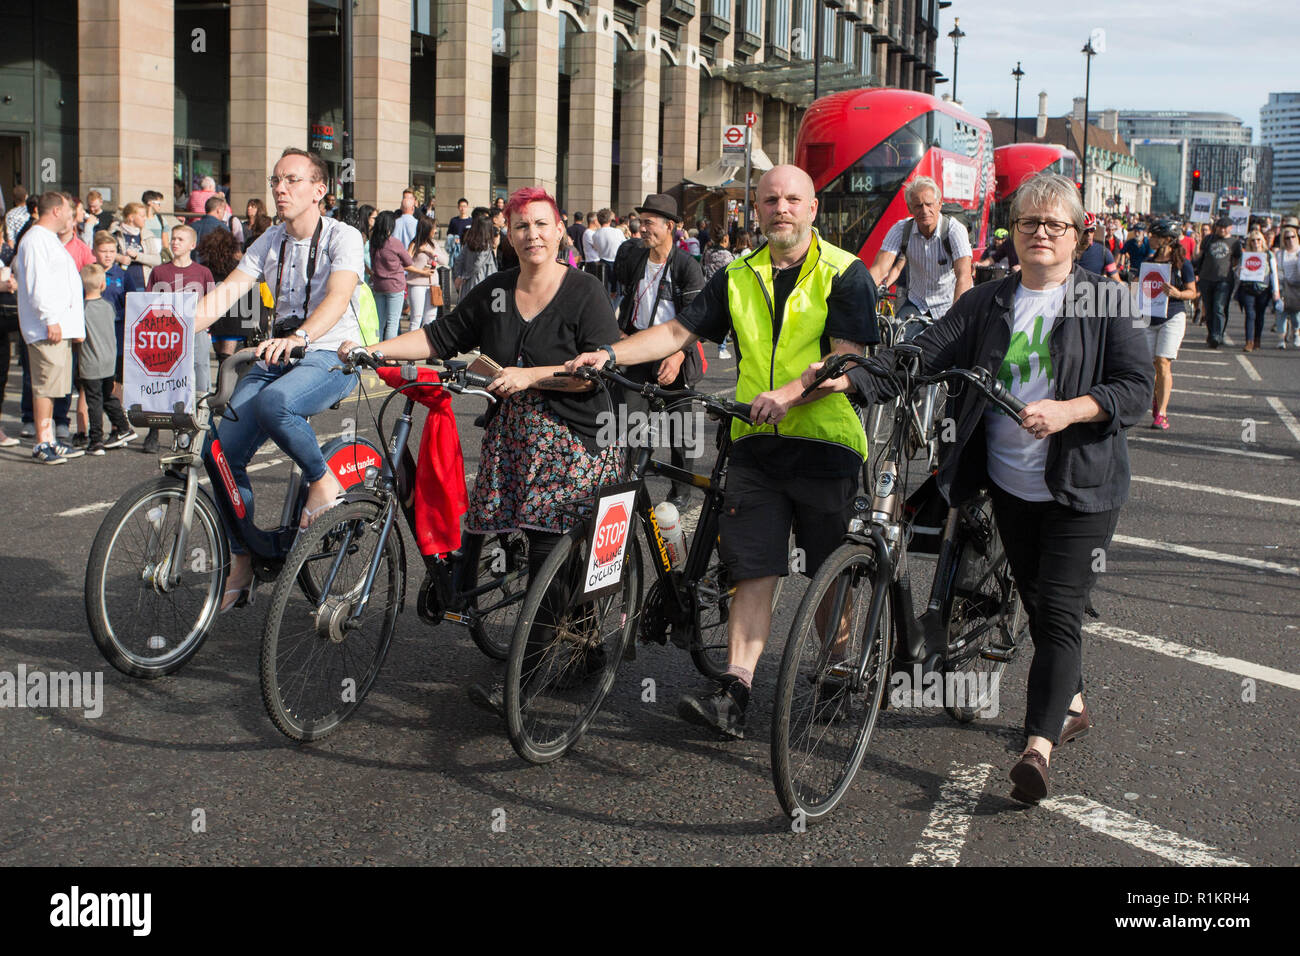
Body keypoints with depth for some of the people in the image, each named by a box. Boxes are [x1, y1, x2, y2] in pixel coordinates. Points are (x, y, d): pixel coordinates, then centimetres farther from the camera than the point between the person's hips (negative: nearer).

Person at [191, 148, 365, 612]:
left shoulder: (342, 237, -7)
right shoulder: (269, 242, 11)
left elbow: (337, 297, -25)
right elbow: (228, 290, -1)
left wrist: (297, 337, -44)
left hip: (331, 356, -6)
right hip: (276, 356, 6)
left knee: (273, 402, -38)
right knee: (224, 453, -7)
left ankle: (324, 481, -13)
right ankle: (240, 563, 7)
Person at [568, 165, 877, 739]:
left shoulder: (844, 274, -2)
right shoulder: (738, 277, 13)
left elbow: (849, 358, -13)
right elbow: (680, 331, 11)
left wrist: (790, 393, -28)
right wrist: (610, 355, -2)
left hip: (827, 440, -3)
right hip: (756, 440, 3)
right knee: (754, 570, -2)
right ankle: (734, 692, -4)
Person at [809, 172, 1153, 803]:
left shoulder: (1106, 303, -2)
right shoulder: (986, 304, 6)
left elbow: (1137, 385, -9)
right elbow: (924, 355, -6)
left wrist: (1068, 409, -26)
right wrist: (851, 380, -21)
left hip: (1080, 486, -4)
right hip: (1010, 483, 4)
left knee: (1059, 611, -9)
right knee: (1036, 603, 15)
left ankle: (1038, 746, -12)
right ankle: (1071, 704, 37)